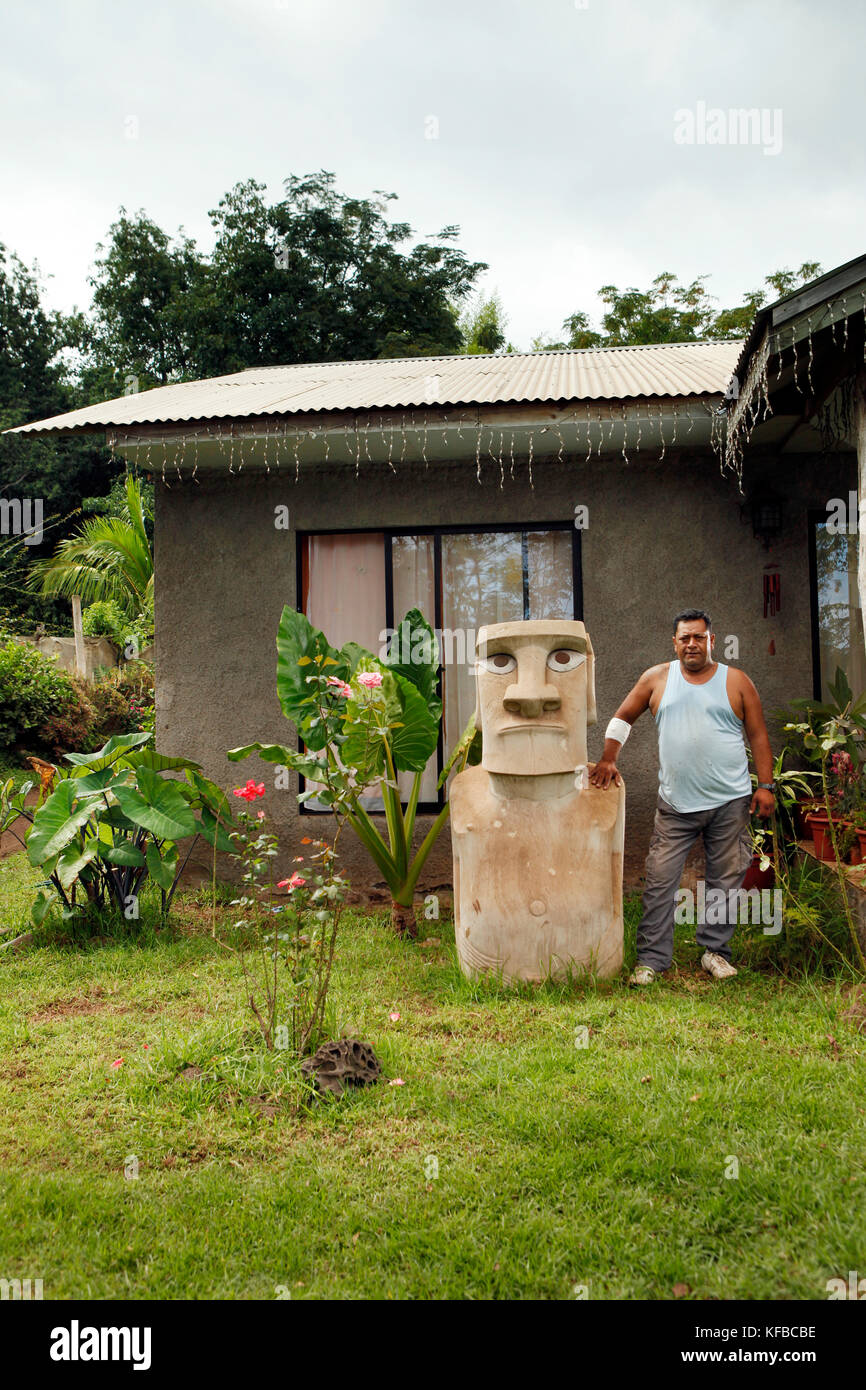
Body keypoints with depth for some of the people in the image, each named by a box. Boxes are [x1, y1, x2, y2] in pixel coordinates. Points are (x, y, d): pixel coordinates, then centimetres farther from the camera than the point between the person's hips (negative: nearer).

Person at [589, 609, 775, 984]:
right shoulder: (657, 678, 5)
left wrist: (766, 786, -1)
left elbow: (758, 736, 6)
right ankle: (652, 959, 5)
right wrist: (608, 759, 2)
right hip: (676, 804, 0)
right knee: (660, 882, -2)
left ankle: (715, 951, 22)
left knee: (725, 880, 7)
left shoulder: (736, 682, 4)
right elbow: (623, 717, 13)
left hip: (730, 802, 0)